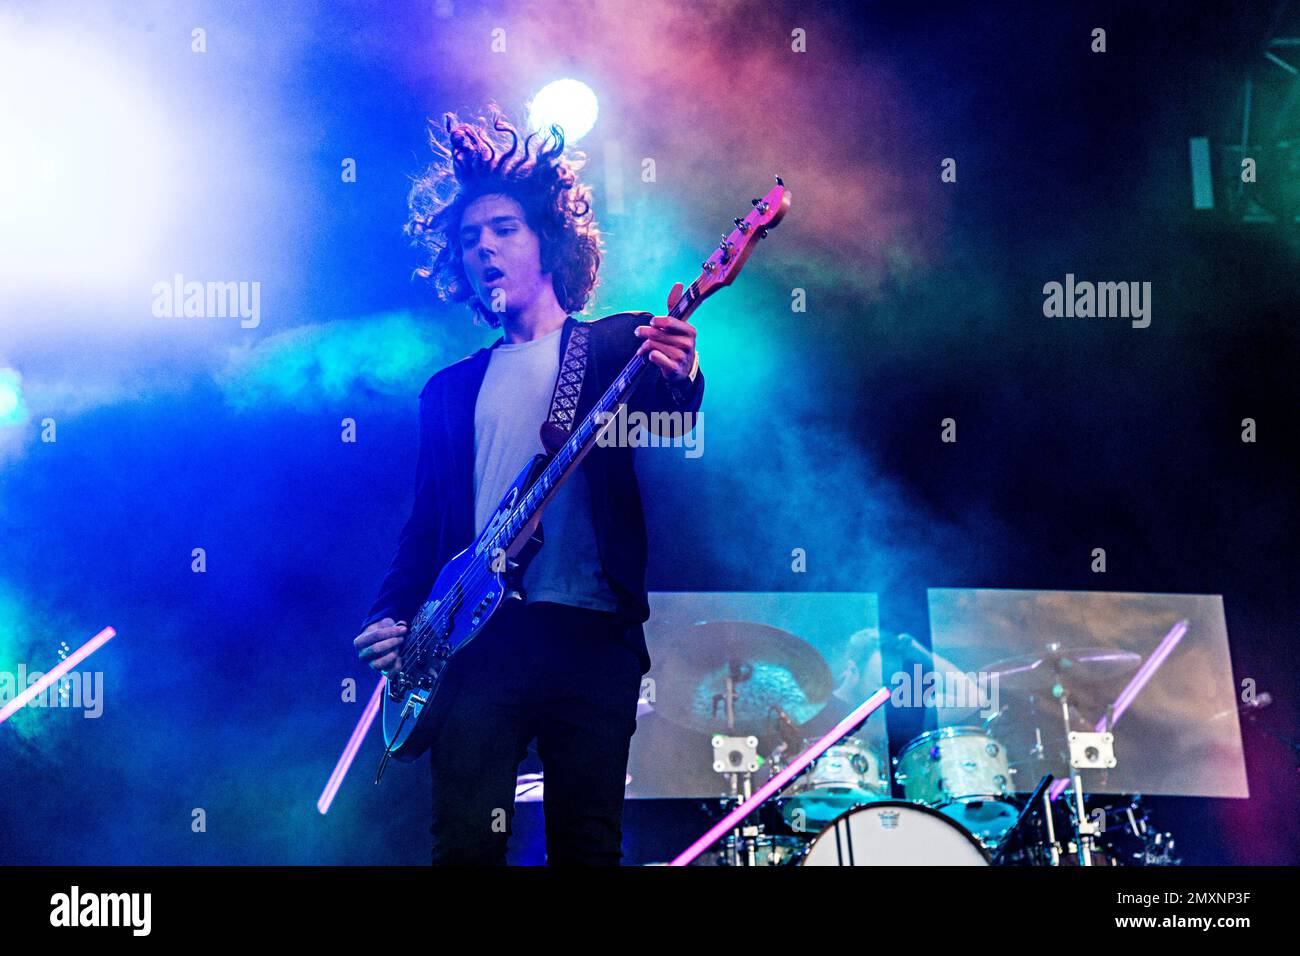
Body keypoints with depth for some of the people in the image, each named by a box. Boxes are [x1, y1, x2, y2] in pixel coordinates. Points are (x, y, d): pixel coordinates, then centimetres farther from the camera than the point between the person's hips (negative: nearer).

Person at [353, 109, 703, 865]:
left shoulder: (622, 346, 9)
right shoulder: (452, 390, 21)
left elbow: (672, 438, -10)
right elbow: (427, 523, 20)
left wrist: (680, 379, -33)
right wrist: (391, 618, 4)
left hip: (591, 635, -2)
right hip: (479, 637, 3)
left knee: (587, 846, -2)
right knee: (465, 845, -6)